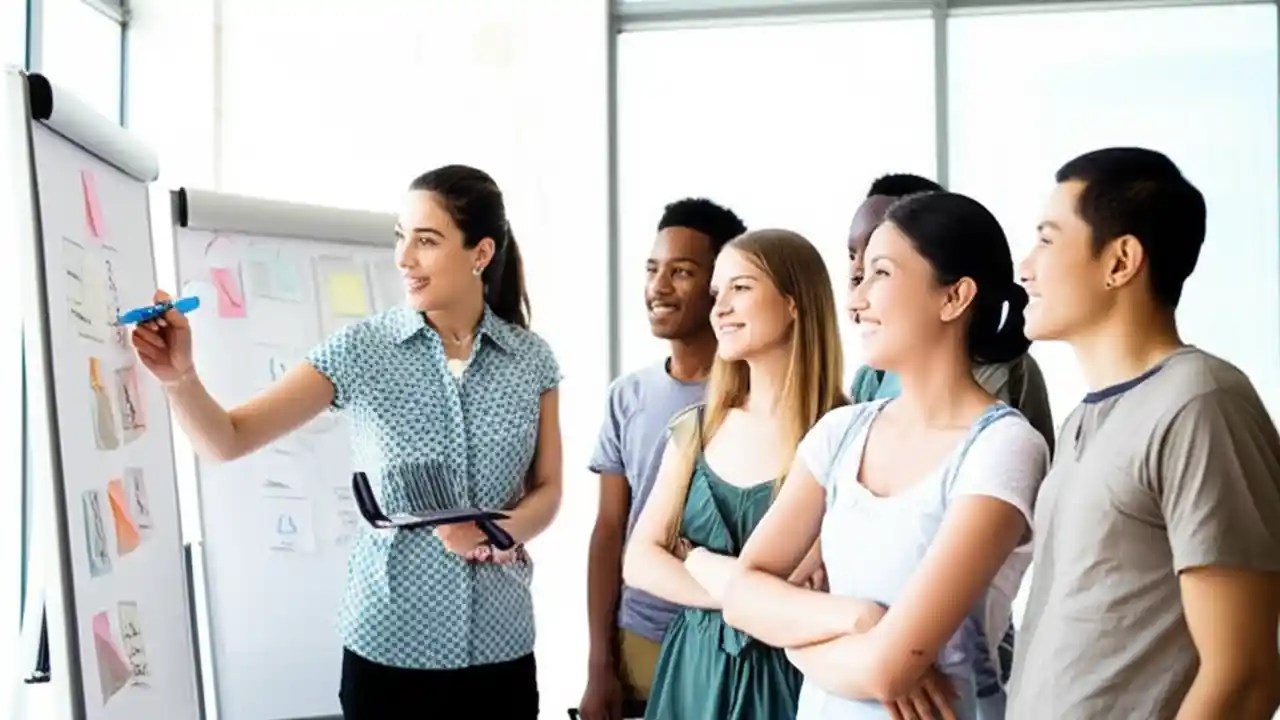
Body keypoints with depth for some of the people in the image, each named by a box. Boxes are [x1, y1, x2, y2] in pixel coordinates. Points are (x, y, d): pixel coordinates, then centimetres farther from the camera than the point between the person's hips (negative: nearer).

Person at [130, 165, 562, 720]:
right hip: (388, 643, -2)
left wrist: (502, 531, -15)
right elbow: (228, 440, -10)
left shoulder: (531, 359, 0)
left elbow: (547, 491, 5)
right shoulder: (361, 351, -6)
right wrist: (180, 377, -28)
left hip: (501, 646, 2)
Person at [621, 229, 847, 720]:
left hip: (783, 673, -5)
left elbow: (802, 589, -19)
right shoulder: (696, 428, 3)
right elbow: (639, 561, 1)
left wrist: (696, 560, -5)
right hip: (692, 666, 5)